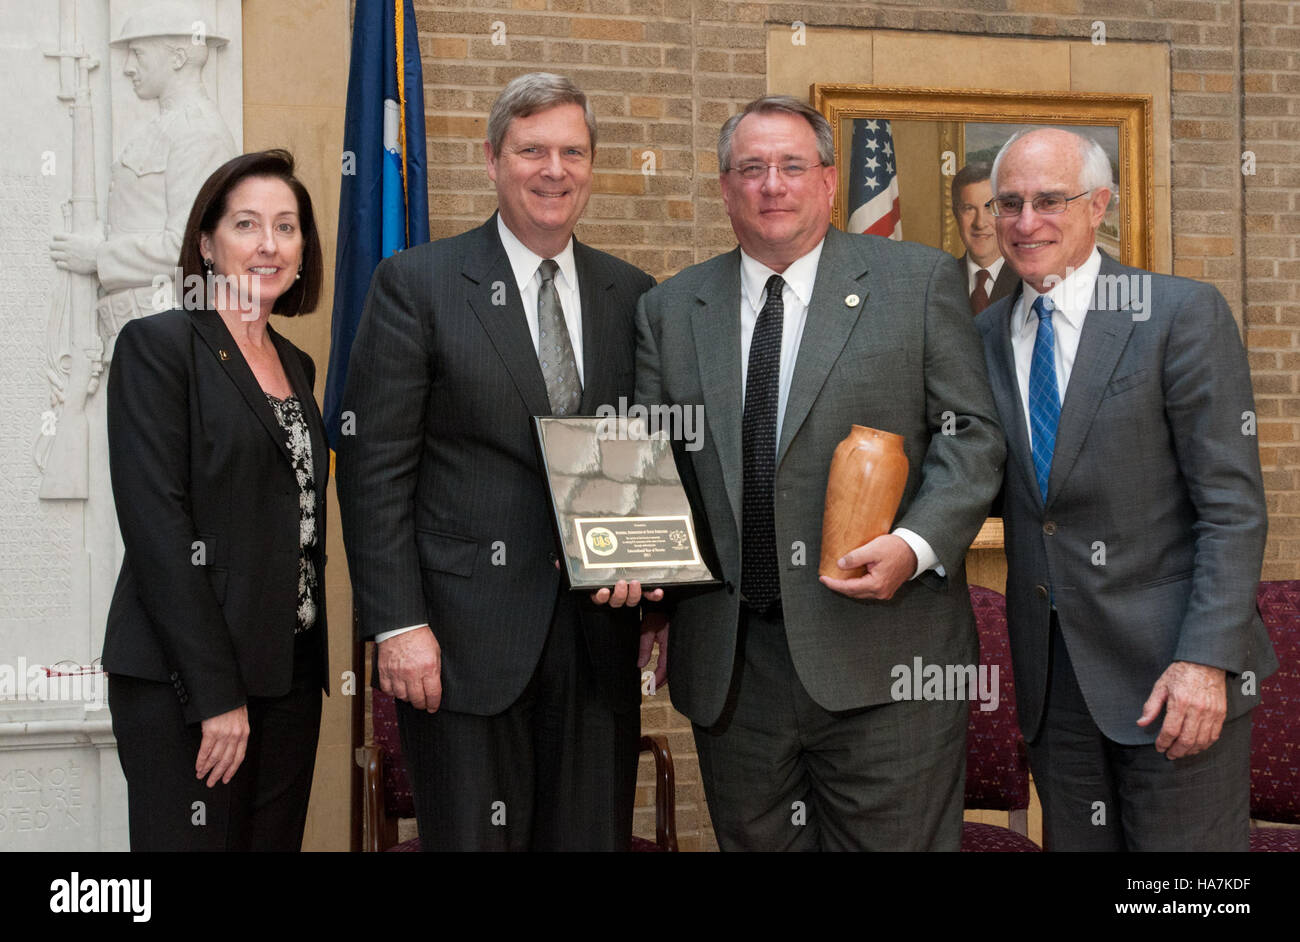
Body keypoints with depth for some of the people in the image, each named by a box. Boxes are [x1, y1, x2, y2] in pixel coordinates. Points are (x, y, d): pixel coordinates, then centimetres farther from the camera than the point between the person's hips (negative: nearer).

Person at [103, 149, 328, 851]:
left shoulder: (295, 365, 16)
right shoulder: (158, 345, -6)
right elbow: (155, 523, -13)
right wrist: (215, 693, -17)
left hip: (289, 675, 7)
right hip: (184, 681, -7)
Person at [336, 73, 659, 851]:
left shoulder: (633, 295, 11)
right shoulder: (417, 283, -1)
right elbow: (374, 467, -5)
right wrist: (396, 624, -12)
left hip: (597, 631, 4)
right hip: (465, 636, -3)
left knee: (594, 835, 10)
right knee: (473, 836, 4)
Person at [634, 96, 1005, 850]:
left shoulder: (921, 281, 4)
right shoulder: (669, 311, 12)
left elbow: (972, 434, 1)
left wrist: (917, 545, -15)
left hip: (884, 661, -2)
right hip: (730, 668, 3)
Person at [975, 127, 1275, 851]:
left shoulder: (1183, 315, -6)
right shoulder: (986, 336, 9)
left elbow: (1234, 506, -10)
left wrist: (1207, 658, -18)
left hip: (1171, 661, -4)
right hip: (1052, 671, 5)